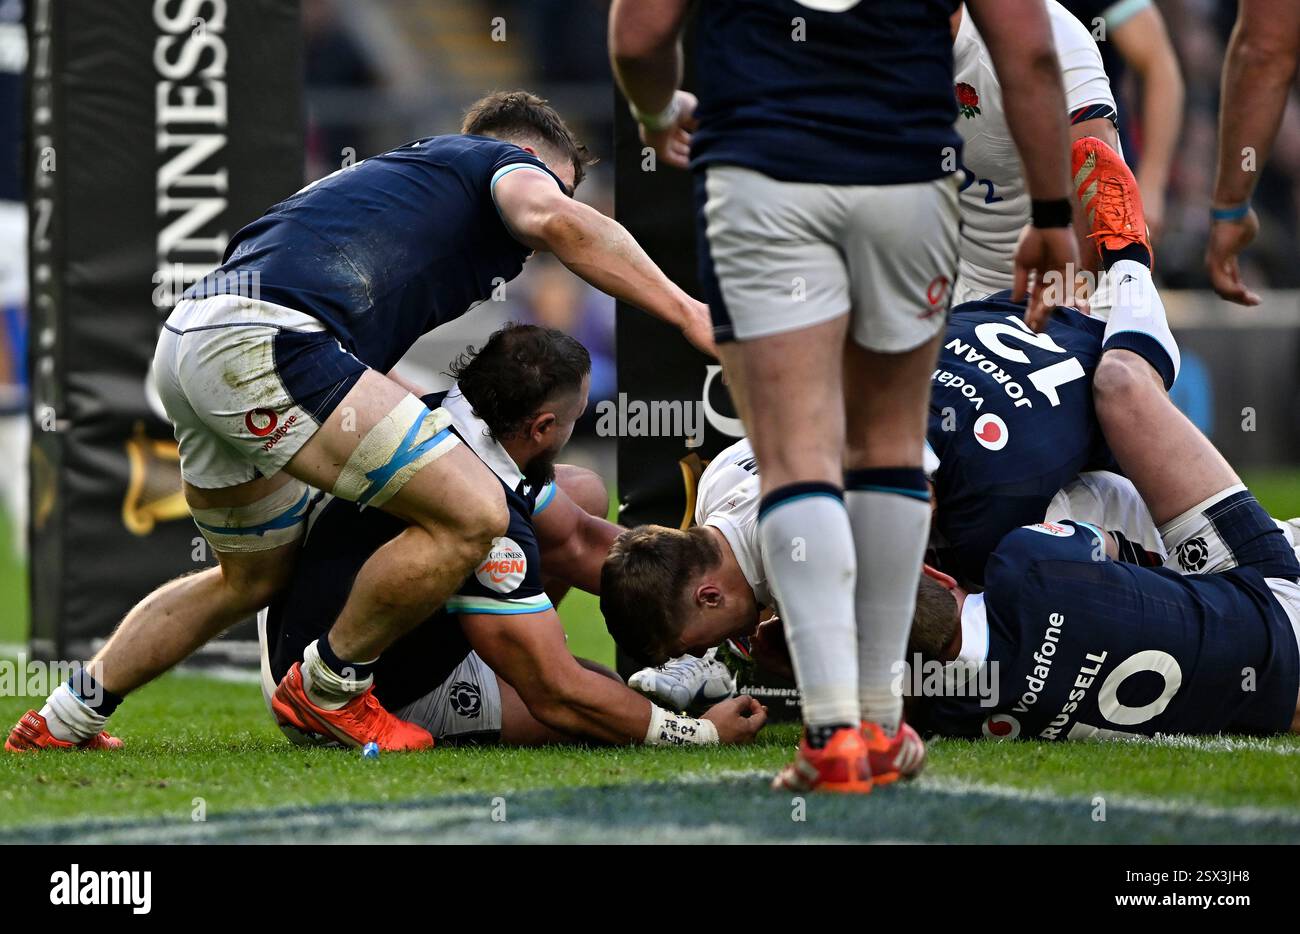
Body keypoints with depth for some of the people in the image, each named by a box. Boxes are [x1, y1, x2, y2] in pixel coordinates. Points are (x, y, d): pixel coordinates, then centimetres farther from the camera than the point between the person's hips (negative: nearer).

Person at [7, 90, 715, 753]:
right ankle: (329, 687, 5)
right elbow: (558, 221, -10)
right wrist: (685, 312, -9)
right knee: (472, 515, -10)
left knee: (253, 579, 30)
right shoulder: (506, 161, 14)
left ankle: (66, 719, 35)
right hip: (267, 344, -10)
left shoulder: (407, 171, 38)